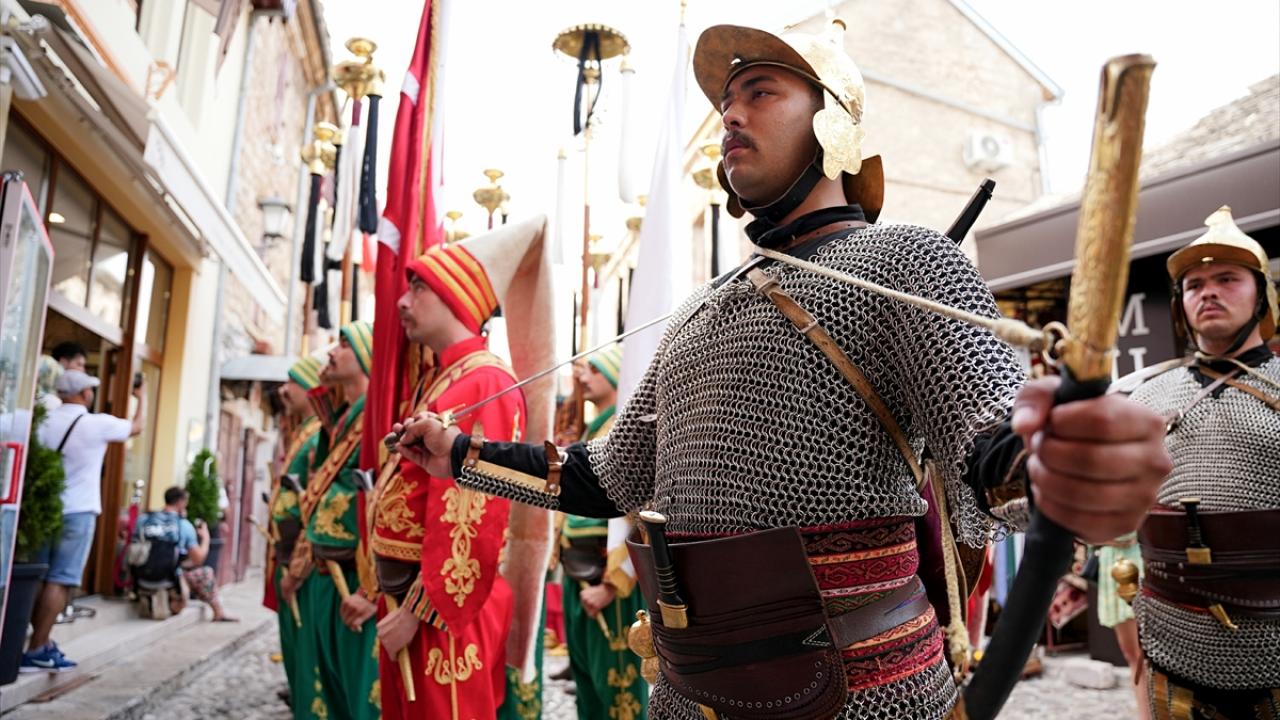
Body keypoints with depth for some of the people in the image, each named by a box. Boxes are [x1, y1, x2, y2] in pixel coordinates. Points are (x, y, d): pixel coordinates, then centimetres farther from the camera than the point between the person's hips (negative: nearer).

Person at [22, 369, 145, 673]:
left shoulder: (45, 420, 3)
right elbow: (137, 426, 10)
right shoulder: (98, 424, -8)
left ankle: (44, 644, 16)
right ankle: (35, 651, -3)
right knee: (60, 582, -3)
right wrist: (142, 397, 27)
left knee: (41, 579, 10)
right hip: (77, 512, -6)